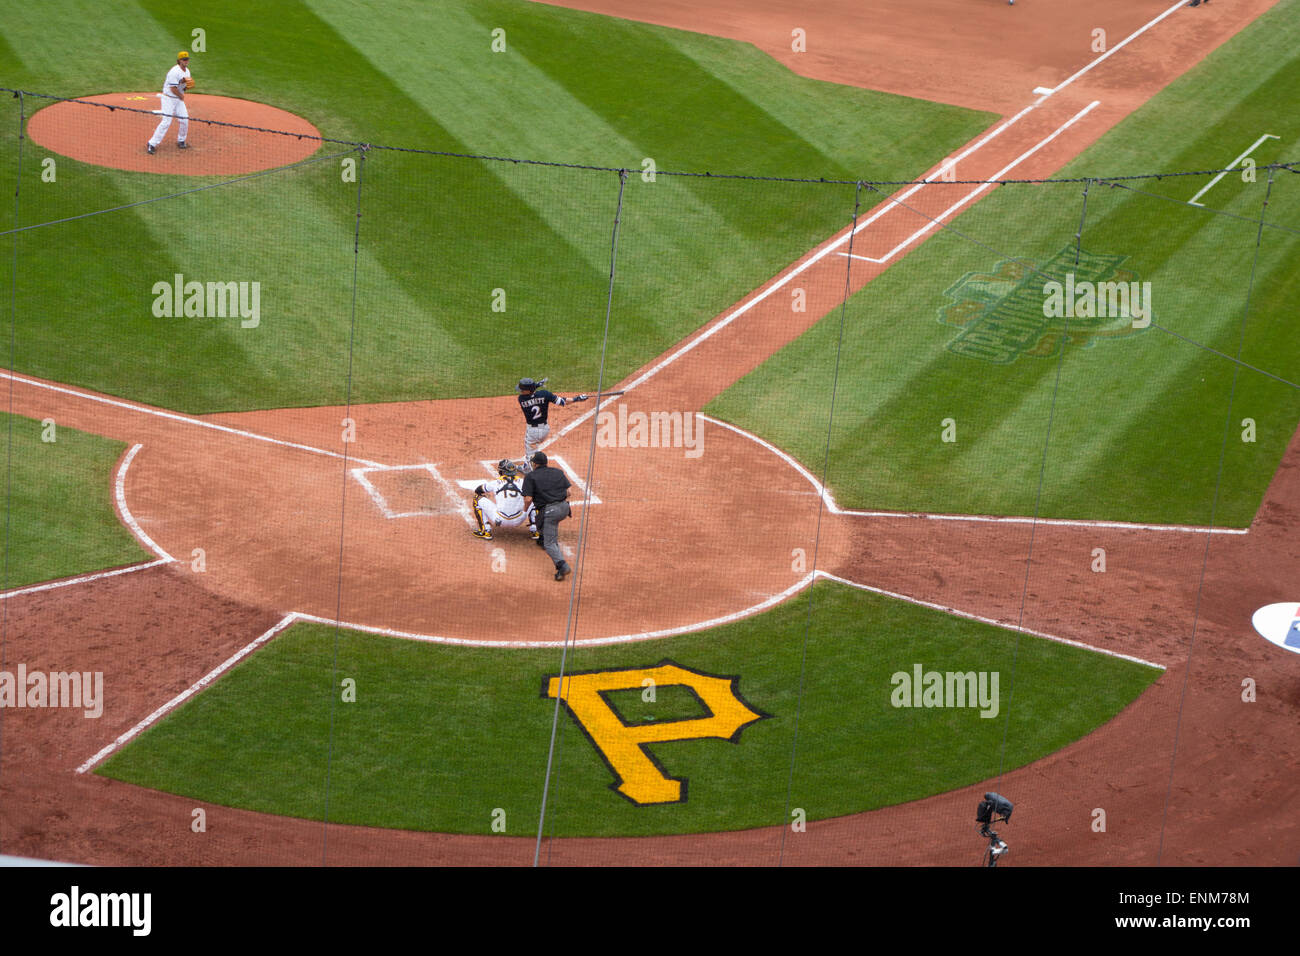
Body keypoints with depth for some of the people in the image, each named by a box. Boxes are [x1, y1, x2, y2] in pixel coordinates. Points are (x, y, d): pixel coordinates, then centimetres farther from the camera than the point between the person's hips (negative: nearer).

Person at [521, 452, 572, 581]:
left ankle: (563, 566, -23)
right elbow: (568, 492, 9)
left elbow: (528, 499, -6)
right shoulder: (558, 472, 14)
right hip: (564, 508, 5)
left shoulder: (530, 476, 0)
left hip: (549, 511, -5)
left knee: (550, 544, -5)